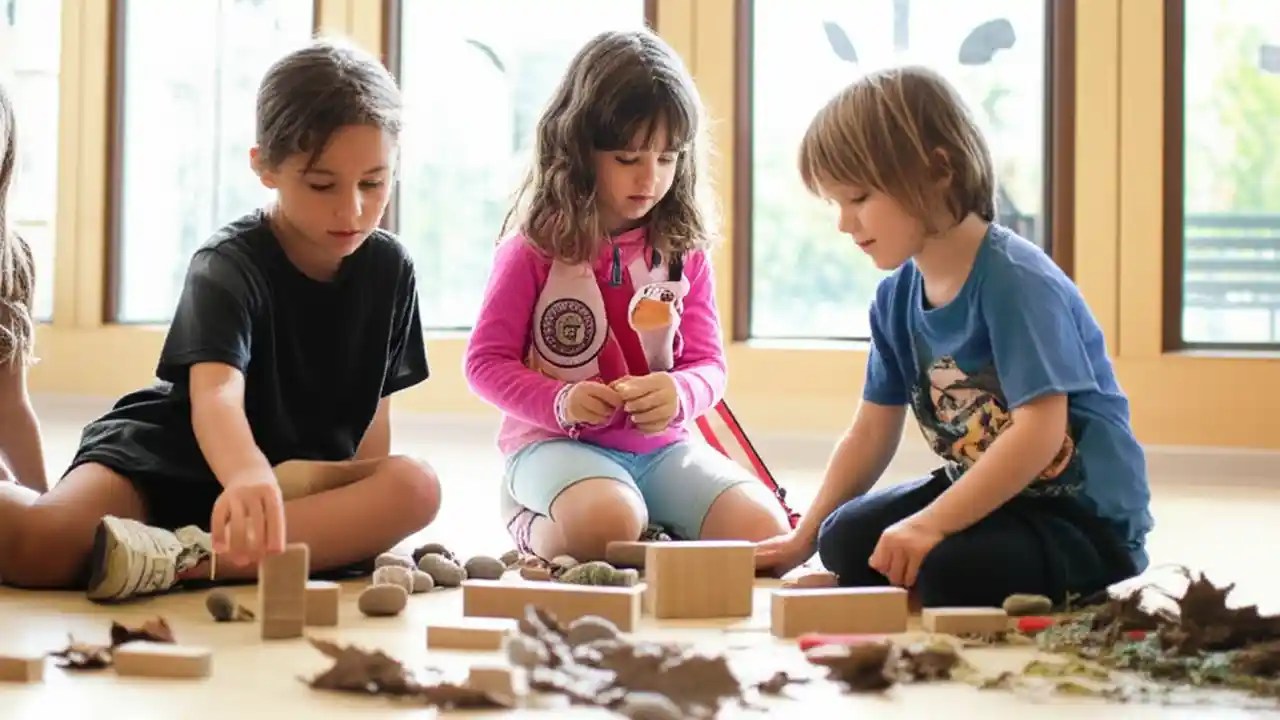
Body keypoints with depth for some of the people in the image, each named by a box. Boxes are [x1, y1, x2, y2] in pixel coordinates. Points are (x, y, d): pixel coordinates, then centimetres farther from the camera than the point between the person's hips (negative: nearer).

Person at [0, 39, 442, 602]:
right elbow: (215, 395, -37)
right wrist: (247, 478, -59)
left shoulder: (388, 268, 0)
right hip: (169, 458, -6)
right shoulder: (229, 265, -18)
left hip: (303, 481, 6)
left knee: (415, 487, -31)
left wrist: (359, 515, -7)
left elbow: (372, 408, 10)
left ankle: (183, 559, -38)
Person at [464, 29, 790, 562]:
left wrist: (680, 394, -20)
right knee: (607, 525, -37)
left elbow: (708, 364, 5)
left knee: (763, 534, -20)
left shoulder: (683, 249, 6)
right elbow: (486, 361, -2)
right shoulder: (536, 246, -4)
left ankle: (647, 539, 4)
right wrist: (560, 402, -20)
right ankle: (535, 528, -3)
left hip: (662, 445, 4)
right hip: (558, 442, -3)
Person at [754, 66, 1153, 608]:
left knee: (950, 569, -31)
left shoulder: (1015, 279, -22)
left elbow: (1038, 434, -29)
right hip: (988, 493, 8)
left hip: (1087, 518, -8)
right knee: (847, 541, -3)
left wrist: (930, 523, -32)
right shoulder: (896, 297, 3)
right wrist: (805, 537, 14)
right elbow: (871, 435, 12)